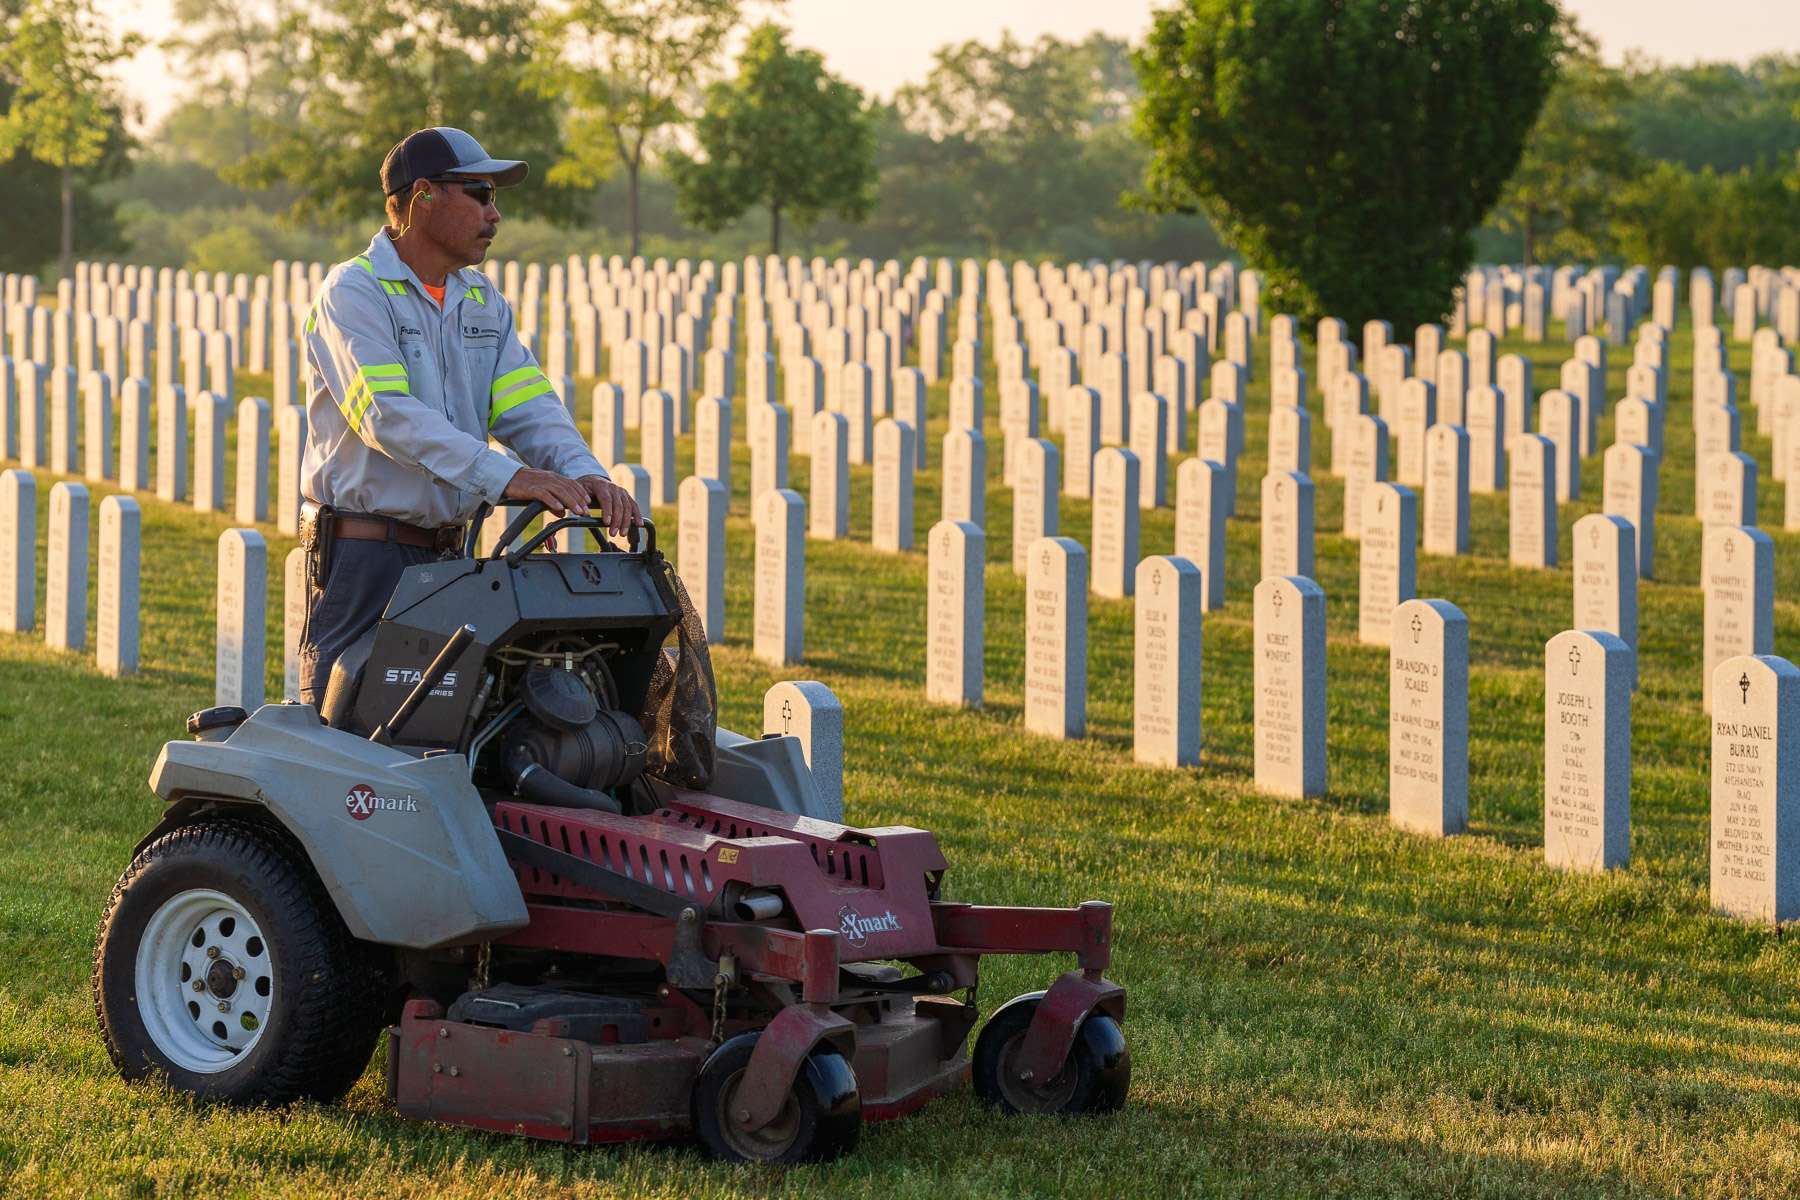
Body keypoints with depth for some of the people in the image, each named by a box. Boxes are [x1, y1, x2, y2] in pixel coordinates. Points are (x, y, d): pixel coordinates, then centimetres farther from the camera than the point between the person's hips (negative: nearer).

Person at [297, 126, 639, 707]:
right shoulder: (353, 292, -9)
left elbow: (526, 406, 3)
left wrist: (584, 474, -19)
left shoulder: (482, 300, 15)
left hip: (448, 548, 7)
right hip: (362, 550, -7)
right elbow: (388, 415, -22)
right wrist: (504, 477, -32)